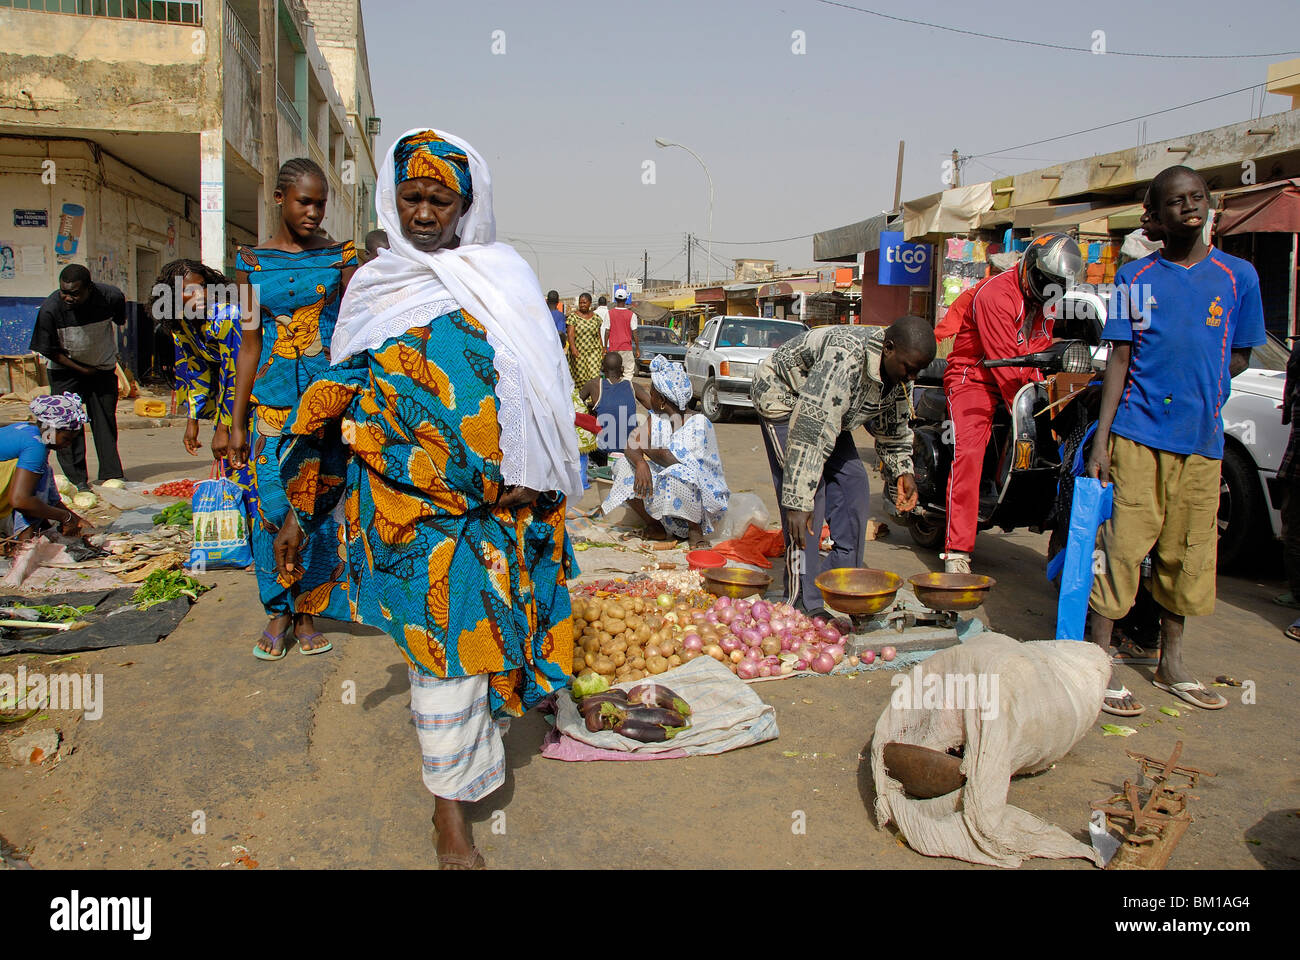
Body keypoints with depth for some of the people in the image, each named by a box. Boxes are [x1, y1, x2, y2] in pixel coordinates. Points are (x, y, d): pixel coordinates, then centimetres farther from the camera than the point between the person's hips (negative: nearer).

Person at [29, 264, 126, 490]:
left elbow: (119, 321, 4)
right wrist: (82, 369, -14)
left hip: (103, 367, 1)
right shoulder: (50, 308, -27)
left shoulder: (111, 297, -22)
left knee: (106, 421, 4)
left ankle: (112, 476, 11)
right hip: (66, 368, -1)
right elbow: (49, 350, -14)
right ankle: (76, 480, -2)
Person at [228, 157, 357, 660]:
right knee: (274, 508, 0)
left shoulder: (341, 257, 4)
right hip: (272, 402, 1)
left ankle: (308, 611, 17)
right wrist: (237, 421, 6)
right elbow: (250, 343, 7)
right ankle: (278, 611, 18)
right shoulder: (252, 261, 6)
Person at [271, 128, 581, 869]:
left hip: (500, 501, 2)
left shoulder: (505, 278, 7)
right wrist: (302, 509, 3)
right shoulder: (376, 289, 5)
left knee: (483, 623, 11)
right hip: (413, 504, -1)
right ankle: (450, 807, 10)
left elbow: (540, 386, 6)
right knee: (443, 637, -4)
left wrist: (534, 481, -4)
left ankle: (482, 734, 39)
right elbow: (335, 403, 5)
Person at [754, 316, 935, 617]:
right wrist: (798, 501, -46)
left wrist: (902, 471, 2)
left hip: (827, 413, 8)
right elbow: (810, 429, -44)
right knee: (810, 495, -18)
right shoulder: (845, 358, -39)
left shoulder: (898, 370, -12)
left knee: (853, 486, 0)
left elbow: (892, 425, 10)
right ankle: (804, 604, -14)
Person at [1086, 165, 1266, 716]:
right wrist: (1101, 438, -6)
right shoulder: (1134, 278, 3)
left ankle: (1171, 666, 27)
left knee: (1187, 554, 11)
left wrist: (1196, 387, -2)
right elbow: (1119, 358, 1)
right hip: (1138, 436, -2)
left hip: (1202, 441, 3)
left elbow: (1239, 358, 14)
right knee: (1122, 548, -5)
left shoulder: (1238, 276, 7)